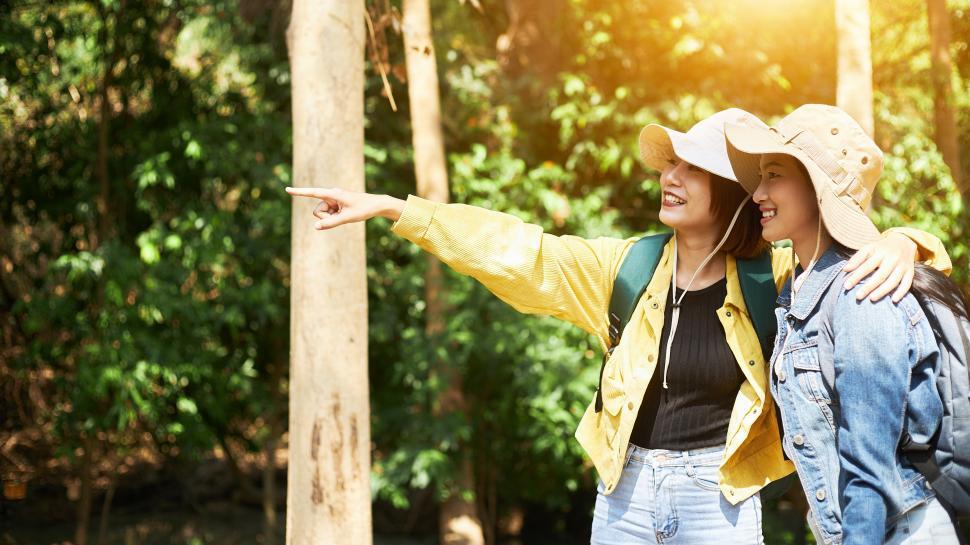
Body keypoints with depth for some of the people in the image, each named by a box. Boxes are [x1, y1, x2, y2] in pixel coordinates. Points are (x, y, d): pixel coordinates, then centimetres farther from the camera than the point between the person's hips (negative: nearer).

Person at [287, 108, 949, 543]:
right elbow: (516, 252, -1)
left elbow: (860, 253, -3)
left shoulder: (771, 280, -5)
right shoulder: (631, 266, 1)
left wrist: (900, 245, -29)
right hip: (626, 487, 3)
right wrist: (387, 206, -4)